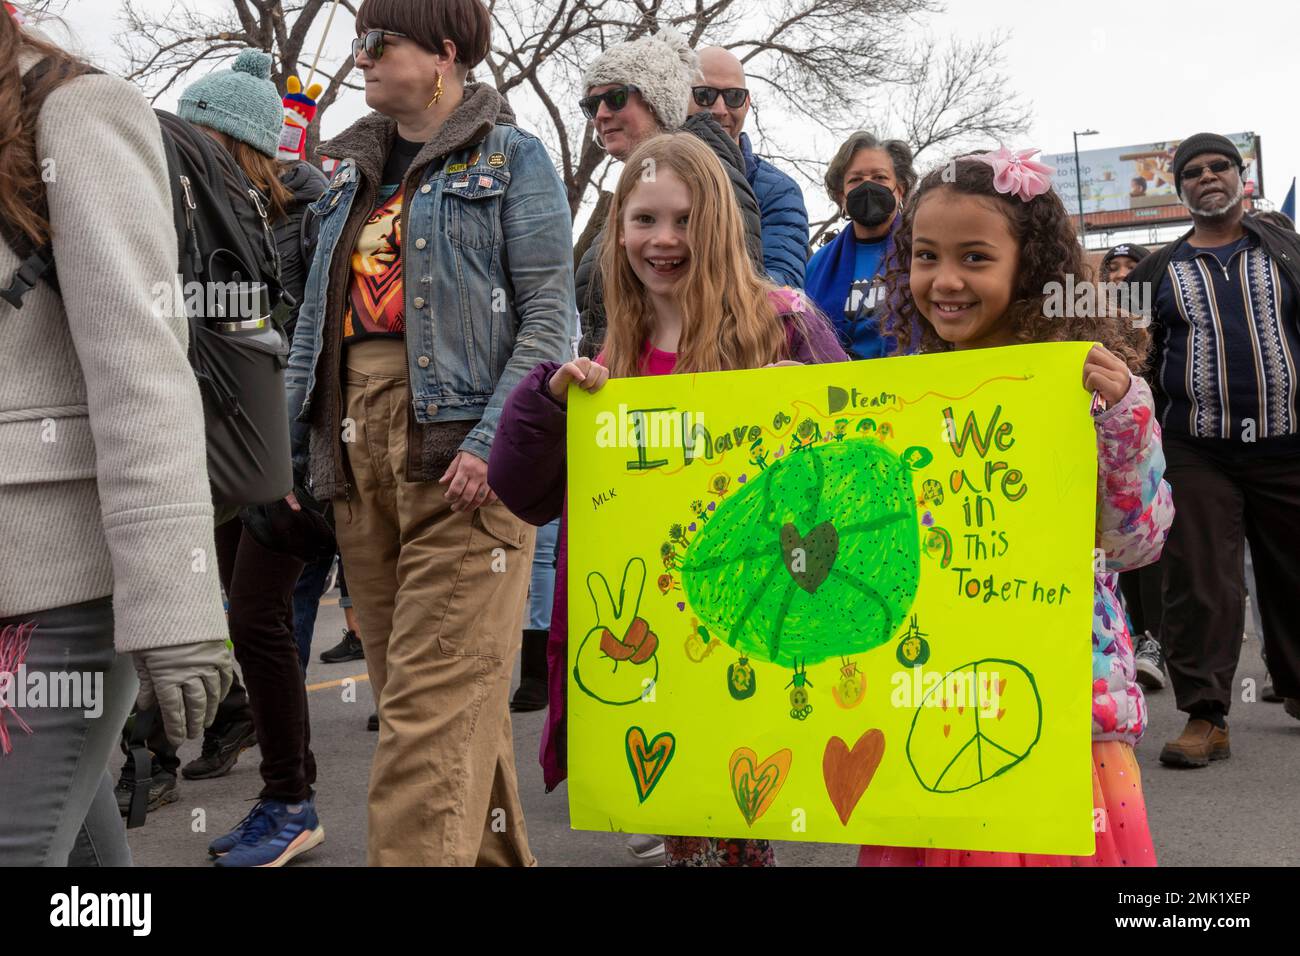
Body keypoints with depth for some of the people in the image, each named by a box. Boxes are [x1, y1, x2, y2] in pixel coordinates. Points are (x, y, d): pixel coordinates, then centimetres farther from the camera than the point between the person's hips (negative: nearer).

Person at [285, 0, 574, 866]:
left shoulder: (510, 156, 3)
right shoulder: (357, 171, 21)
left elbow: (548, 309, -6)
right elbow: (318, 320, 21)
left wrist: (492, 439, -18)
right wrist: (282, 443, 13)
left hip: (459, 451, -6)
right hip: (359, 454, 7)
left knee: (435, 700, -10)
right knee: (430, 689, 11)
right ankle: (490, 850, 25)